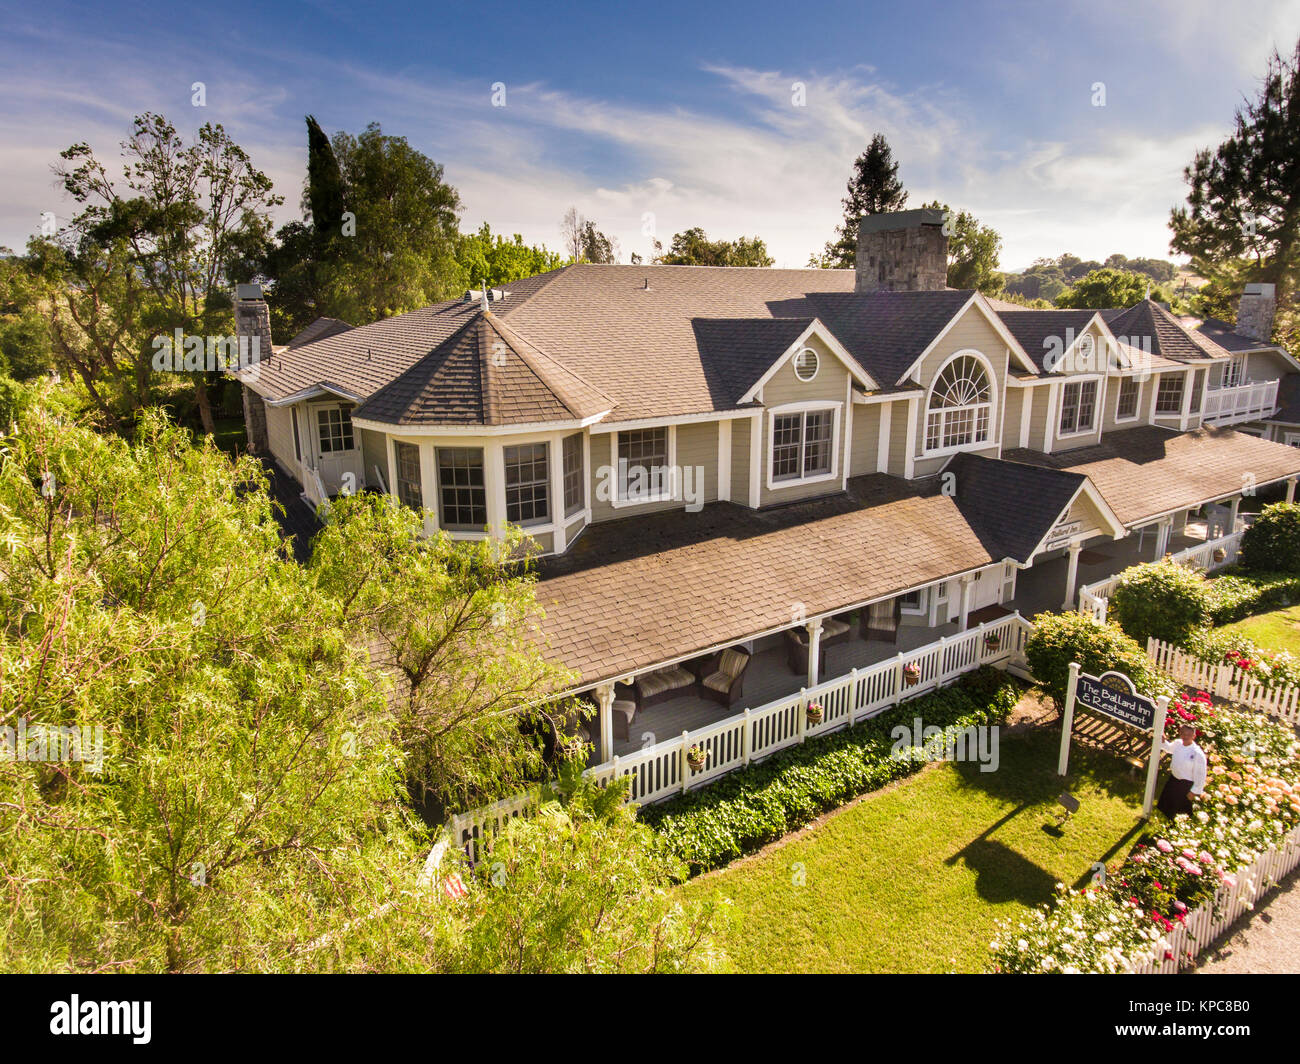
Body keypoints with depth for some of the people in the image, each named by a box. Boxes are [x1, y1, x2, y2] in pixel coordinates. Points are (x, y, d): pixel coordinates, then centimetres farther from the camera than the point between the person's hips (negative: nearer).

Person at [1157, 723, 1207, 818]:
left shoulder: (1198, 754, -27)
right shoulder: (1178, 743, -8)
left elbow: (1200, 775, -20)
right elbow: (1168, 748, 17)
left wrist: (1194, 791, -15)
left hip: (1185, 784, -7)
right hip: (1173, 778, 7)